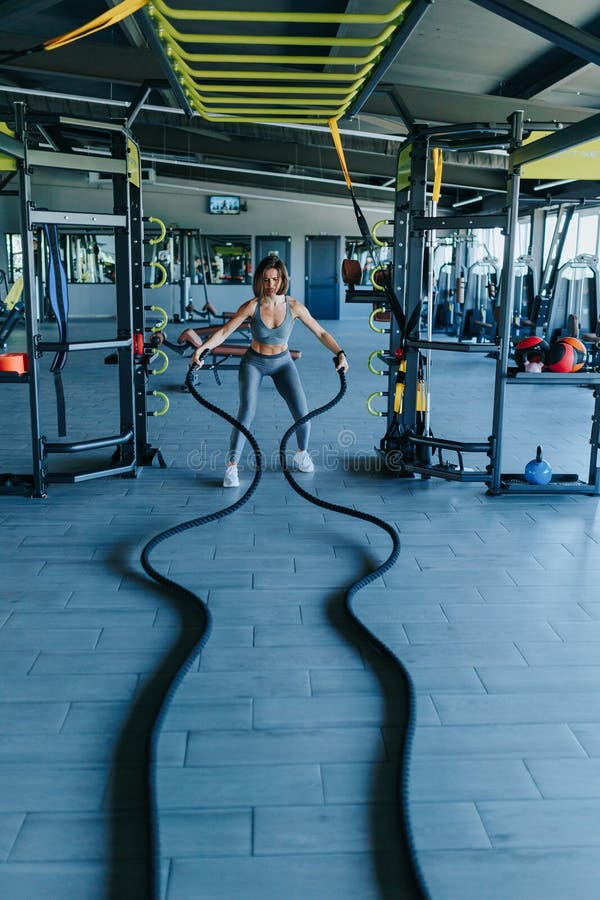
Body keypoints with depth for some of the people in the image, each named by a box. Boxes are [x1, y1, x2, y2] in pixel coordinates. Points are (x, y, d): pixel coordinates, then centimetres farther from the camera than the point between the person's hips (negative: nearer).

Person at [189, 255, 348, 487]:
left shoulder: (294, 307, -15)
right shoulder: (251, 306, -19)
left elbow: (320, 333, -8)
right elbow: (224, 332, -18)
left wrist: (340, 353, -18)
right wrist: (201, 348, -32)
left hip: (282, 362, 2)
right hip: (254, 363, -1)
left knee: (302, 413, -7)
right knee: (246, 412, -19)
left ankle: (302, 454, 23)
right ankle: (232, 466, -10)